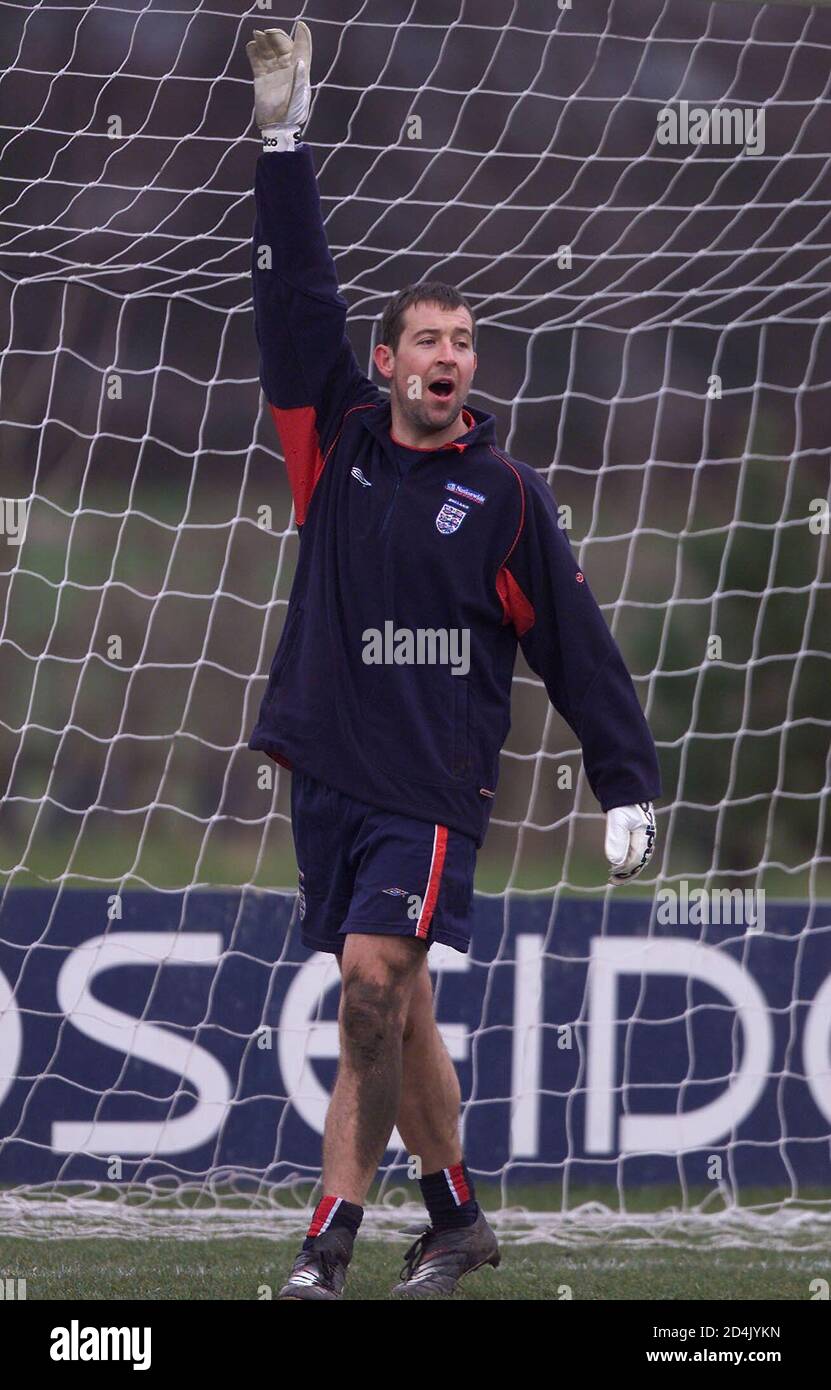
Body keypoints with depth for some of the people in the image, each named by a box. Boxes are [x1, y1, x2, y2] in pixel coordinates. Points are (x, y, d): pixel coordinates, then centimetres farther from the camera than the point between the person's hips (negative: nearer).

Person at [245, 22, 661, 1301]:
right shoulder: (338, 442, 7)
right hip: (328, 766, 4)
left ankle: (334, 1230, -15)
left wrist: (629, 788, 0)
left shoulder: (505, 495, 0)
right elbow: (296, 296, 3)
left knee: (372, 977, -18)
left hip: (434, 785, -4)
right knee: (395, 1007, 10)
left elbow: (578, 646, 2)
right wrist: (284, 137, -4)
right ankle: (456, 1220, 23)